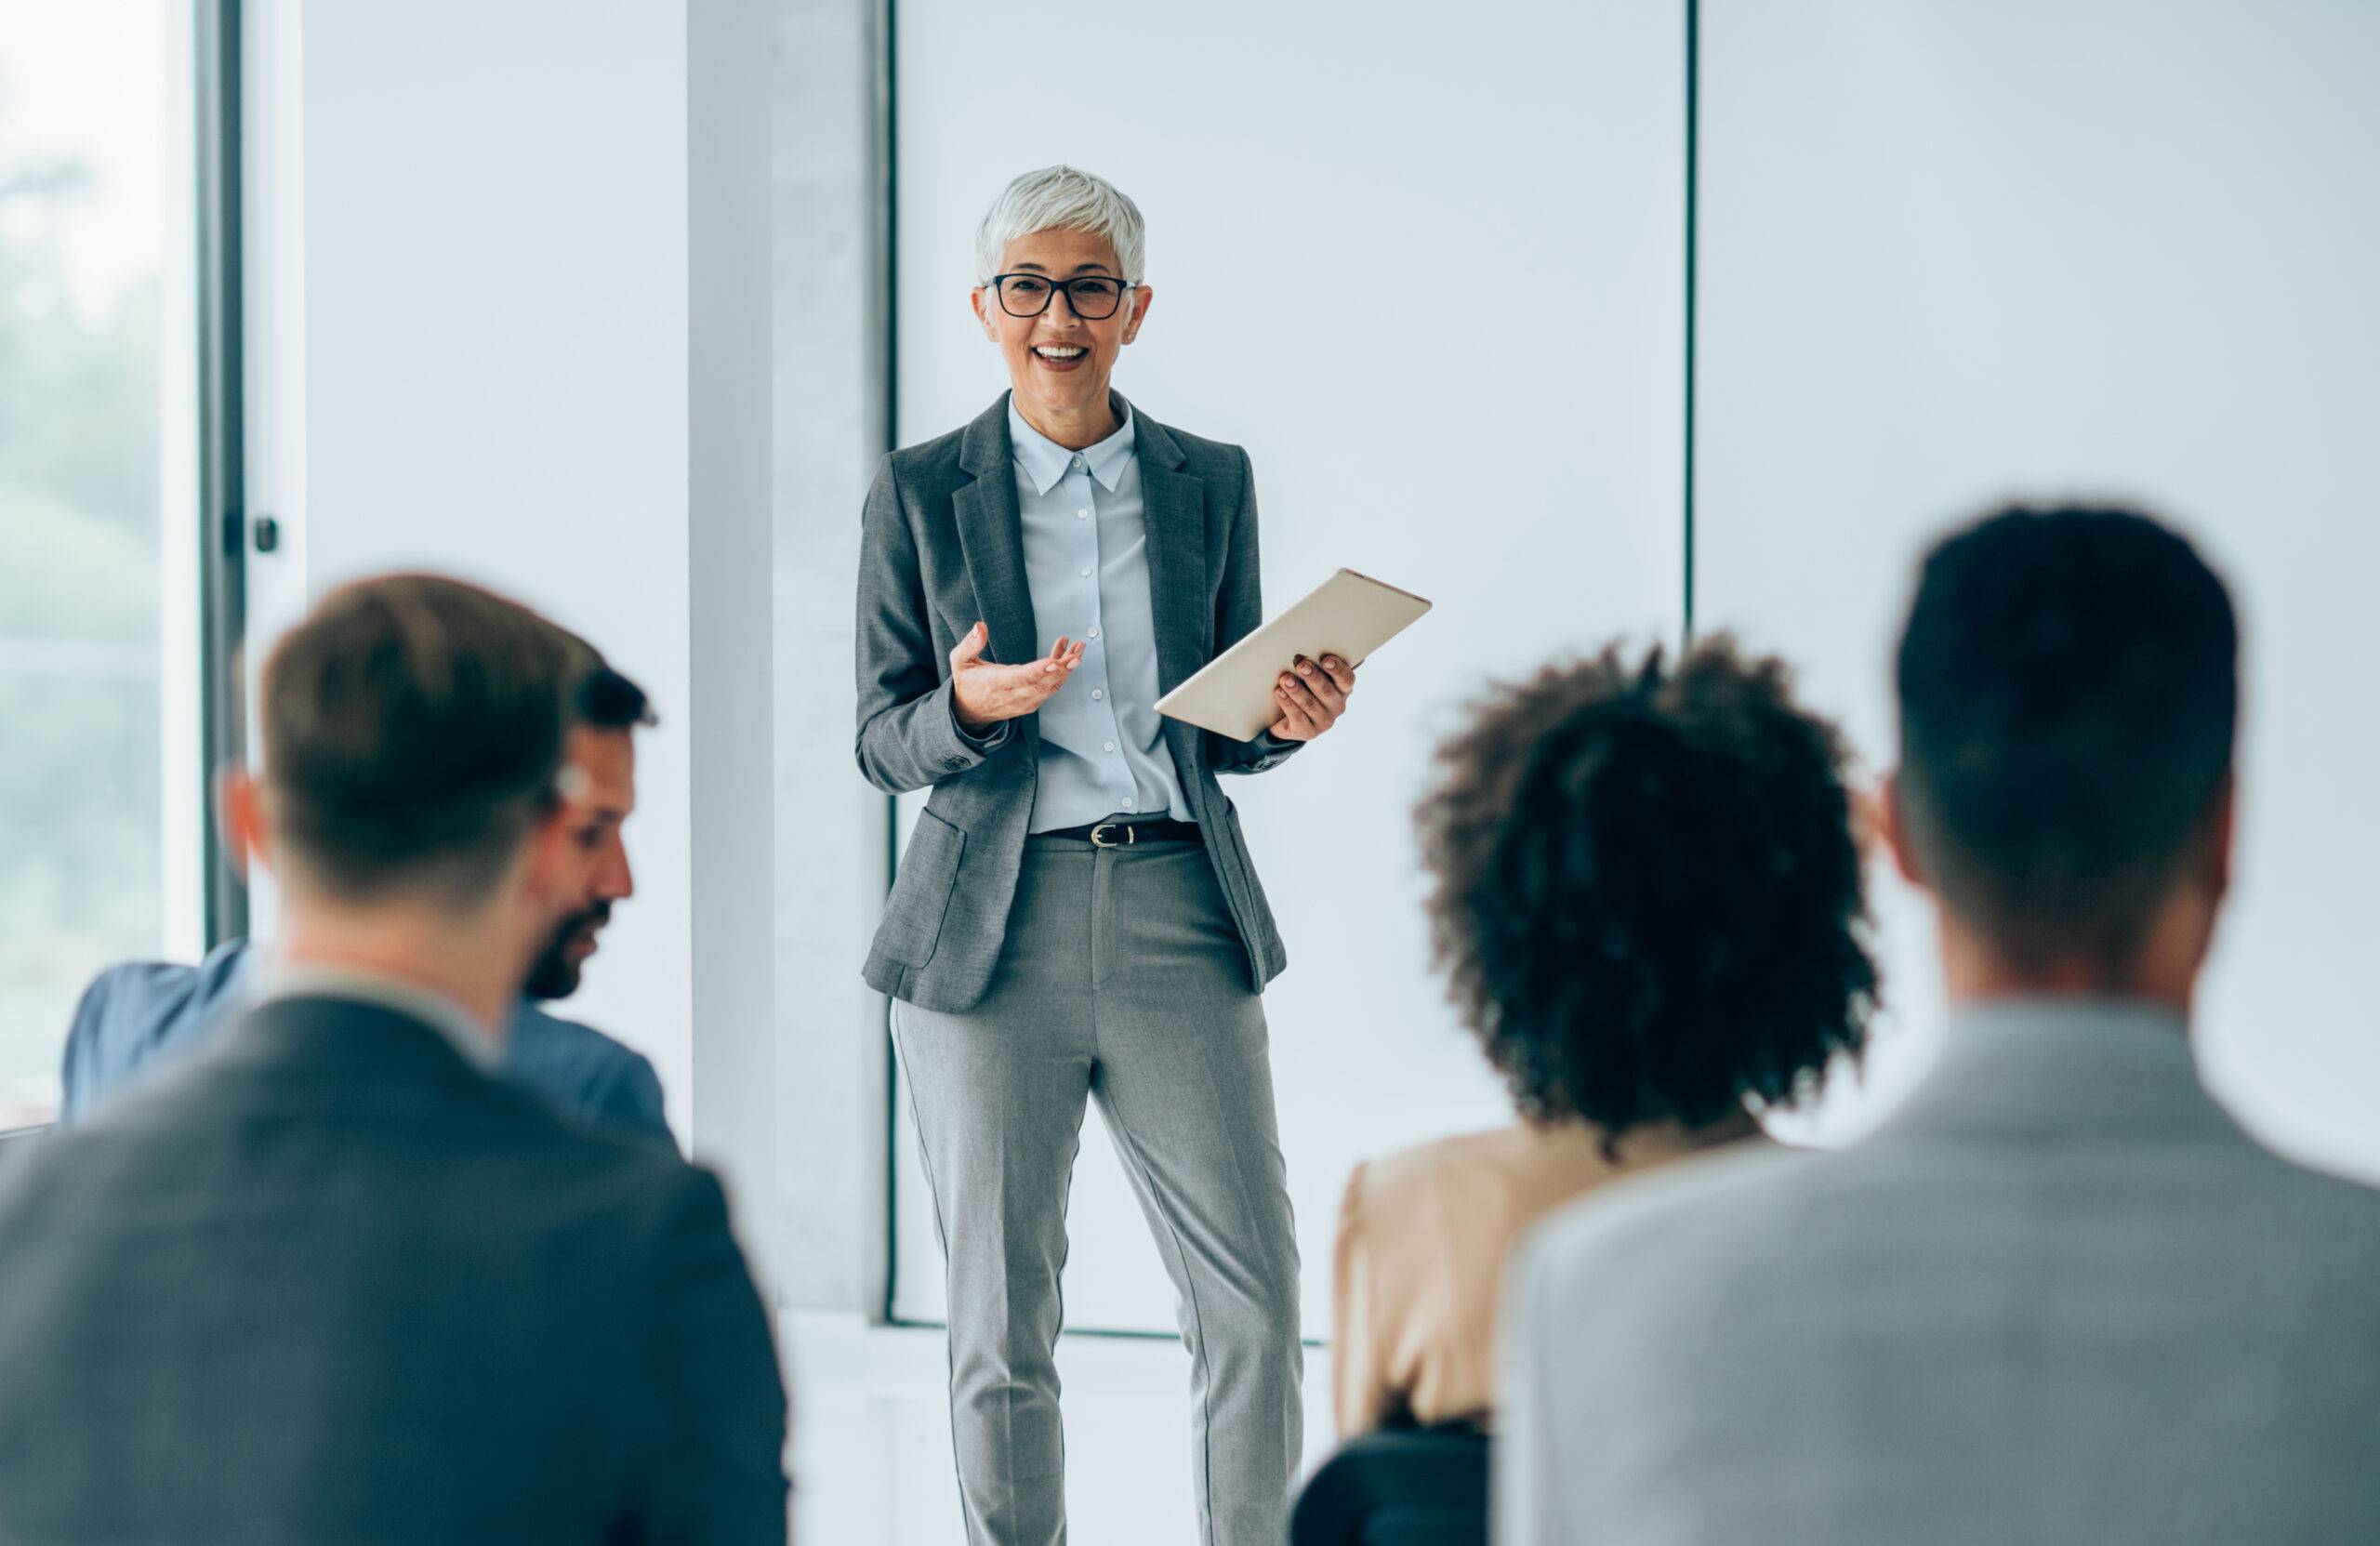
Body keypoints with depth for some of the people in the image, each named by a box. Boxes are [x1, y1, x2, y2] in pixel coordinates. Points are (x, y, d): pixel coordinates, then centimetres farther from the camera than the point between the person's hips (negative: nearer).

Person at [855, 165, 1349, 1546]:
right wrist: (971, 709, -18)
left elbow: (1224, 731, 15)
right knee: (1002, 1326, 2)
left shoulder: (1210, 483, 11)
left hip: (1180, 915, 2)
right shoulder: (921, 493, 5)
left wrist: (1293, 722, -7)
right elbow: (884, 740, 4)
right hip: (991, 930, -1)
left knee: (1258, 1305, -4)